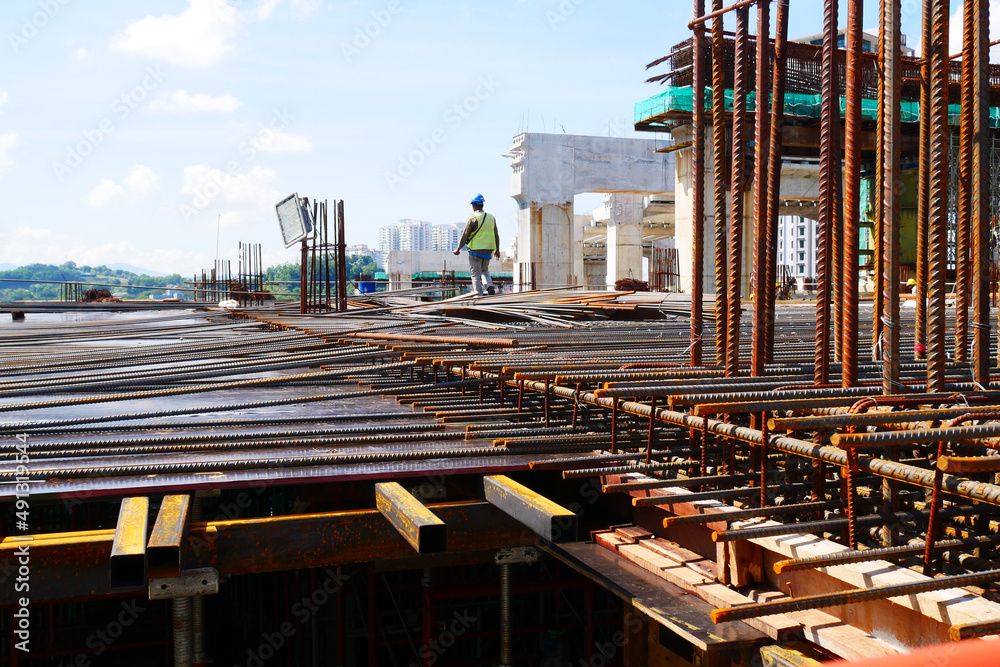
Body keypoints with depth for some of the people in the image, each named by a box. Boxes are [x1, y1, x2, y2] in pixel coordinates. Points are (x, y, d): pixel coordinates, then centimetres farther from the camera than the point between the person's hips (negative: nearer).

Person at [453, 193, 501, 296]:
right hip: (488, 250, 5)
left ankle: (479, 294, 1)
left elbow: (465, 235, -8)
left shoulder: (472, 218, -10)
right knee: (485, 270, 21)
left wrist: (458, 248, 1)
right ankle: (489, 286, -2)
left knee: (476, 273, 3)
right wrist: (497, 249, 24)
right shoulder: (491, 217, 8)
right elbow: (496, 235, 14)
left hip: (475, 250, -5)